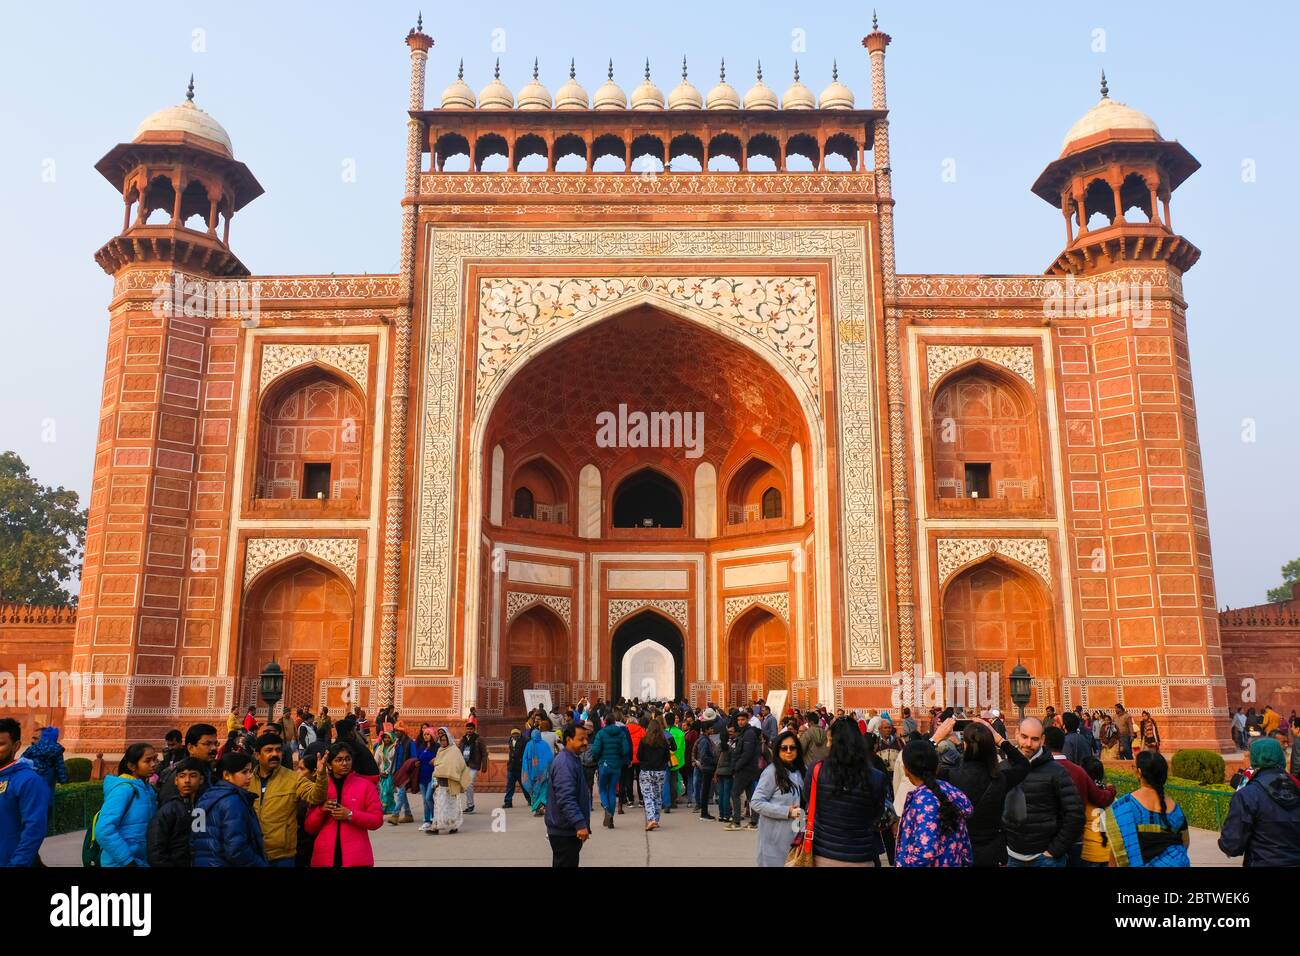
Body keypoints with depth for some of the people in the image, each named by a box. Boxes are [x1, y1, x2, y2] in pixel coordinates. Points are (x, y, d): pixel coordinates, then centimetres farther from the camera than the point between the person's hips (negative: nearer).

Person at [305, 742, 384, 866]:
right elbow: (310, 828, 8)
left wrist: (350, 815, -15)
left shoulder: (365, 785, 1)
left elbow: (377, 820, -3)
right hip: (325, 857, 2)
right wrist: (321, 809, -10)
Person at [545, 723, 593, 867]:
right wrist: (580, 824, -36)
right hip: (564, 832, -11)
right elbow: (566, 799, -30)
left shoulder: (573, 759, 14)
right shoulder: (564, 764, -21)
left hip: (570, 830, 11)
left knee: (571, 862, 18)